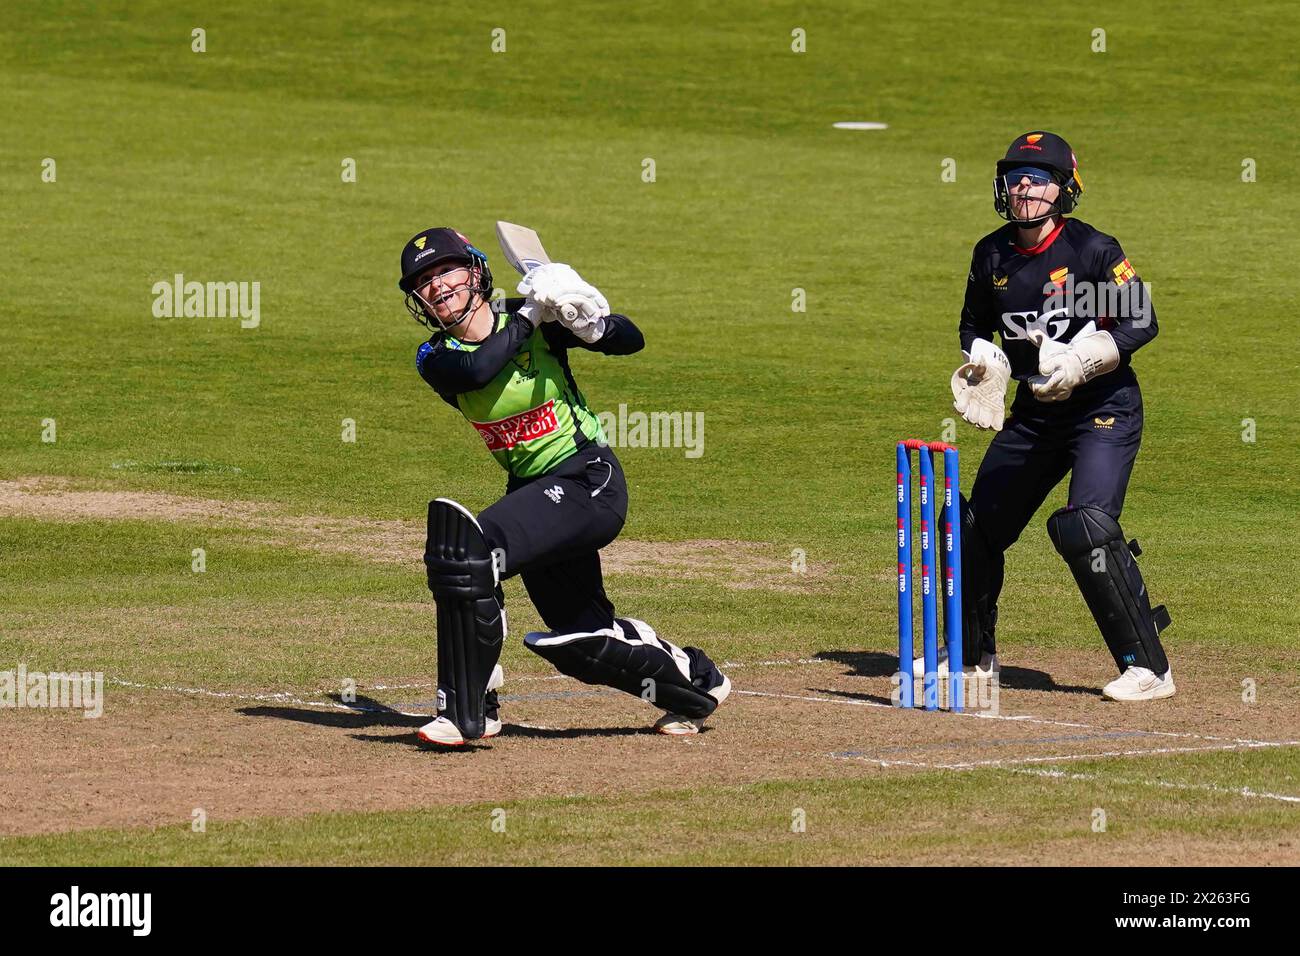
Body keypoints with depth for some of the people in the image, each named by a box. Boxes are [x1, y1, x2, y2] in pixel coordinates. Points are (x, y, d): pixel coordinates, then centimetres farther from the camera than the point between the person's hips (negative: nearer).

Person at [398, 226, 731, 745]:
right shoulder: (436, 358, -2)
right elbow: (475, 370, -24)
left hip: (589, 480, -7)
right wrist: (529, 316, -18)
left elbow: (630, 341, -12)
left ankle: (468, 710, -20)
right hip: (533, 490, 7)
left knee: (470, 552, -27)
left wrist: (588, 320, -31)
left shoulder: (538, 323, -10)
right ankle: (694, 680, 39)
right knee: (580, 639, 14)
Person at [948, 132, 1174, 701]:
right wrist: (983, 359, -5)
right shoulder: (992, 255, 3)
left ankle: (1148, 668, -17)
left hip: (1103, 405, -7)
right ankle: (972, 653, 35)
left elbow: (1142, 322, -14)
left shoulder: (1092, 250, -14)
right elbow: (974, 326, 17)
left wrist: (1080, 361, -26)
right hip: (1033, 413, 7)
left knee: (1087, 527, -24)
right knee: (976, 523, 12)